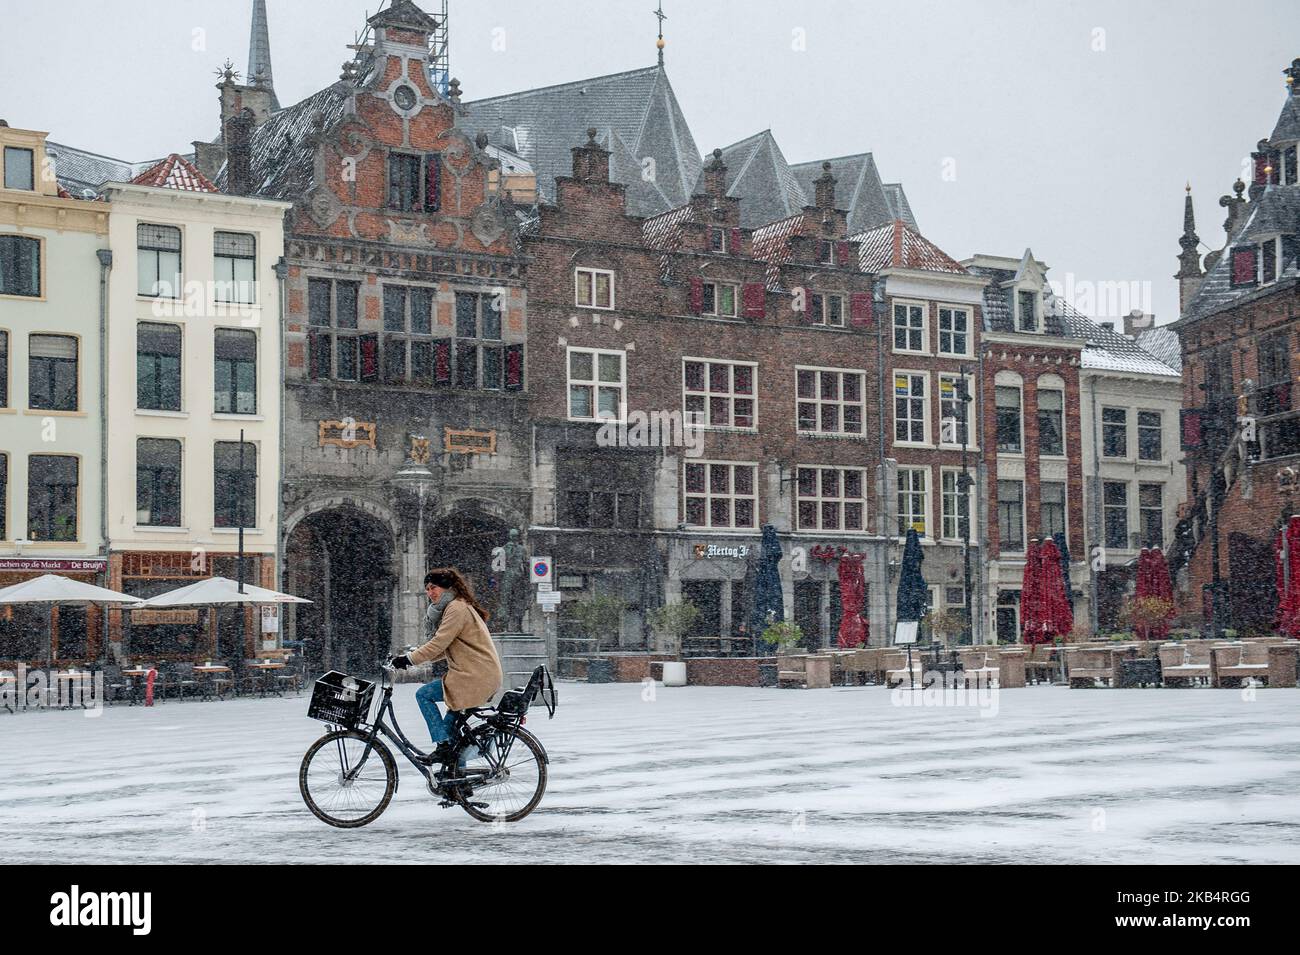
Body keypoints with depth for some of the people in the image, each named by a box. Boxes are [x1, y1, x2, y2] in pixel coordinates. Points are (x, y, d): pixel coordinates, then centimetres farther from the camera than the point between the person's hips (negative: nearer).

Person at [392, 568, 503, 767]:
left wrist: (409, 659, -15)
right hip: (484, 676, 10)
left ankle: (443, 745, -8)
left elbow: (438, 644, -20)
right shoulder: (455, 607, 22)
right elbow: (443, 649, 21)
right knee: (450, 723, 17)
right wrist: (413, 655, 13)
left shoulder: (456, 608, -12)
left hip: (475, 677, -10)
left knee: (423, 694, -7)